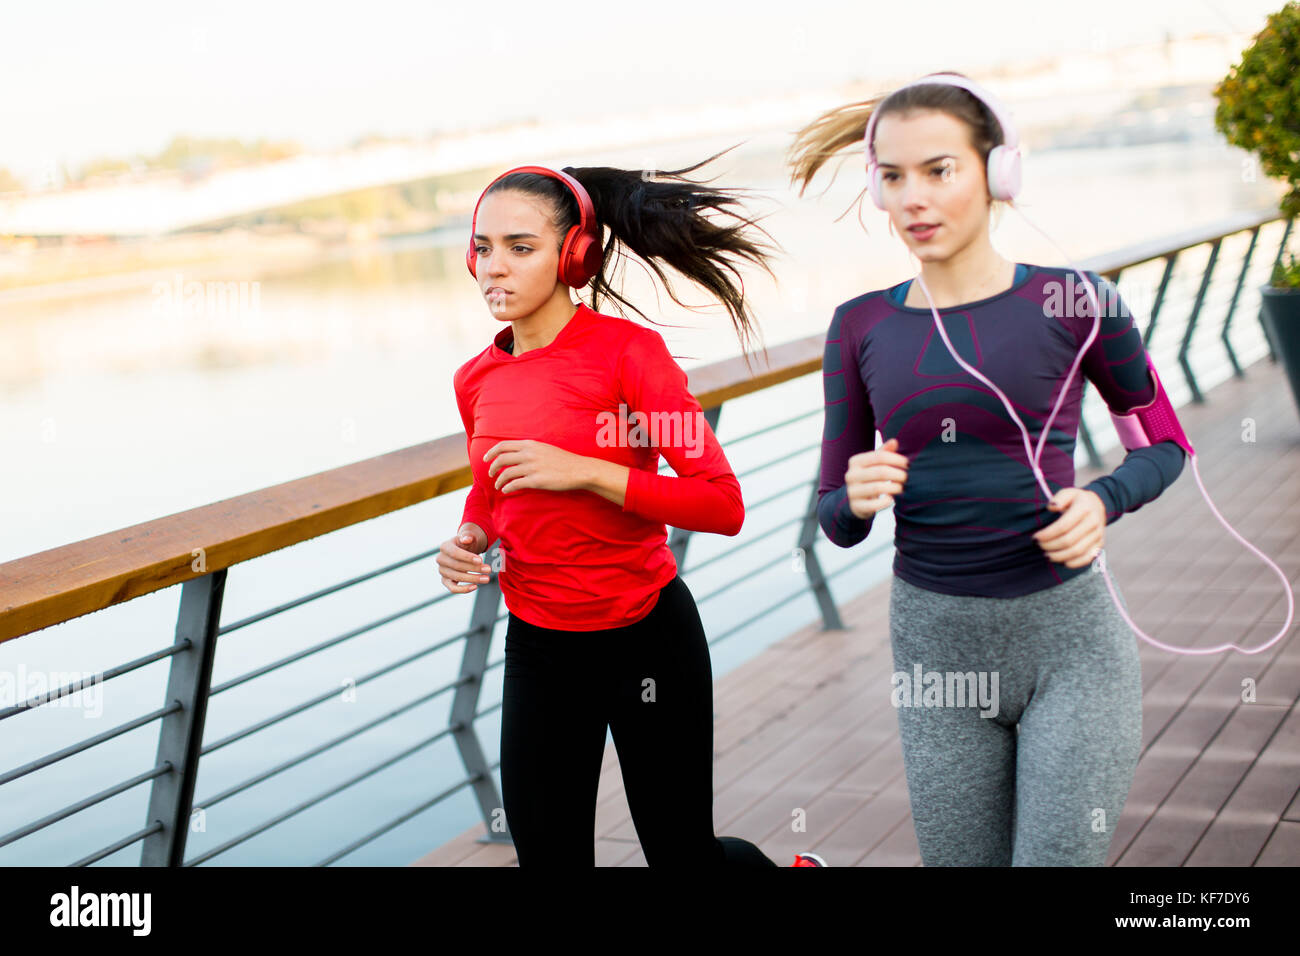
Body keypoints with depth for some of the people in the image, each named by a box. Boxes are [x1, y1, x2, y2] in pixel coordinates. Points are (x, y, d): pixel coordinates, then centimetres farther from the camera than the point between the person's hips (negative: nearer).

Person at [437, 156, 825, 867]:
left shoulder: (627, 352, -15)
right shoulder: (476, 380, 1)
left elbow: (723, 504, -20)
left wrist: (587, 470, -26)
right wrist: (468, 538, -2)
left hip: (648, 639, -4)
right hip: (537, 648, 5)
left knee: (683, 854, 9)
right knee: (547, 853, 8)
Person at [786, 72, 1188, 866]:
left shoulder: (1073, 302, -6)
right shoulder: (863, 328, 2)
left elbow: (1163, 445, 8)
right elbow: (834, 518, 7)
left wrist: (1103, 501, -12)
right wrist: (857, 500, -15)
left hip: (1069, 635, -3)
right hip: (935, 642, 3)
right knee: (961, 859, 13)